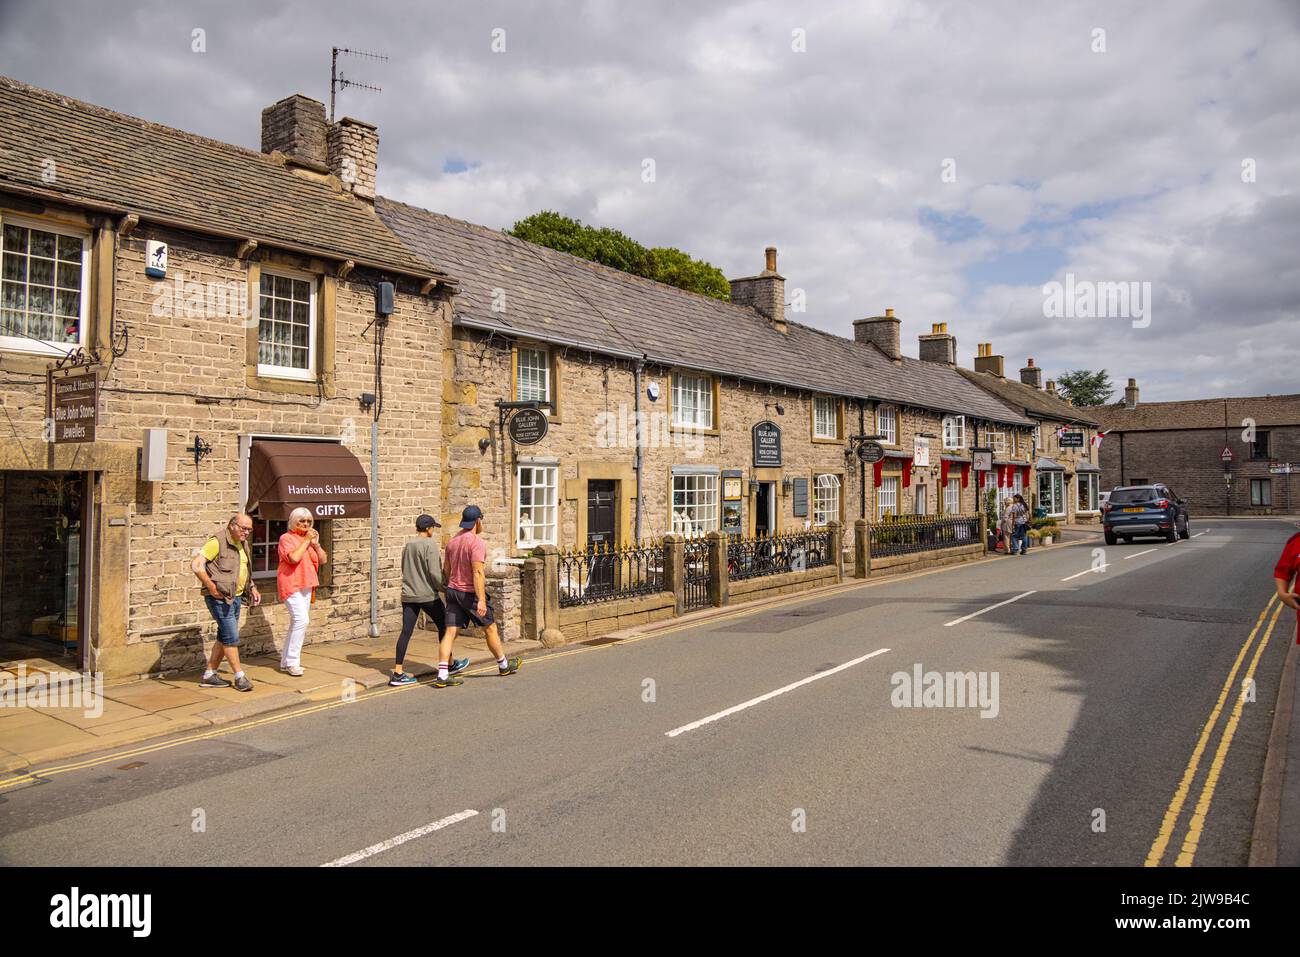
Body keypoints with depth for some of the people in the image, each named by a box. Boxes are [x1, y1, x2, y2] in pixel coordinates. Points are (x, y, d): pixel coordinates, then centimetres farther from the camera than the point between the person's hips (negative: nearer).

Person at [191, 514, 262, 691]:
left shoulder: (242, 545, 14)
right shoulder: (217, 542, -13)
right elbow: (196, 565, -20)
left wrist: (252, 588, 14)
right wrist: (211, 587, -21)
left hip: (236, 597, 9)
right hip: (220, 598, -9)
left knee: (224, 637, 12)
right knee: (231, 636, -7)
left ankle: (209, 675, 22)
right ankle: (240, 676, 0)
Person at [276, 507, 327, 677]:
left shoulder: (310, 538, 16)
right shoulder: (286, 538, -7)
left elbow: (323, 560, 10)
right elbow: (294, 558, -24)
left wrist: (316, 543, -3)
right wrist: (306, 540, -16)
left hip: (306, 586, 8)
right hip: (291, 585, -8)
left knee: (296, 624, 12)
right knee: (301, 620, -20)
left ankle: (285, 662, 21)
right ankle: (292, 662, -14)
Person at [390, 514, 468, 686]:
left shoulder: (408, 545, 11)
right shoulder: (430, 544, -11)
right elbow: (434, 572, -16)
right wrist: (445, 588, -3)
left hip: (408, 595, 6)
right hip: (427, 595, -6)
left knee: (406, 632, 4)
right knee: (444, 626, 11)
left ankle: (398, 673, 0)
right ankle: (449, 665, 23)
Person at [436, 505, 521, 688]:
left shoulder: (452, 541, 8)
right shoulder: (477, 543, -17)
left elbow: (447, 569, 15)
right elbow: (477, 572, -23)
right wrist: (481, 600, -25)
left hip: (453, 591, 7)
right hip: (471, 593, -7)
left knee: (450, 632, 1)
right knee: (490, 628, 11)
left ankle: (442, 676, -6)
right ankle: (504, 665, 27)